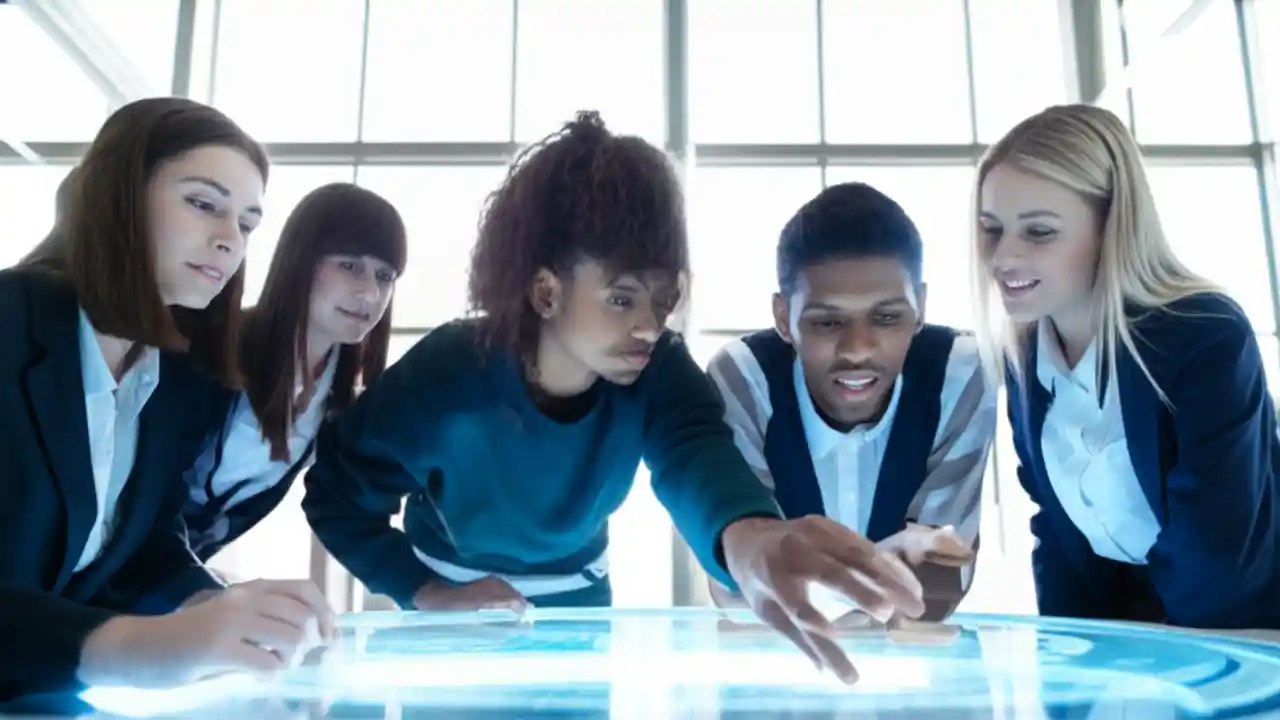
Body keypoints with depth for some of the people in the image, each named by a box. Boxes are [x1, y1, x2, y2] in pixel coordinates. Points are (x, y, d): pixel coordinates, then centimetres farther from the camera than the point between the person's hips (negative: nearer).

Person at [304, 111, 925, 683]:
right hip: (456, 616, -2)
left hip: (576, 607, 3)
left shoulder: (657, 372, -27)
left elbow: (696, 454, -49)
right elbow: (336, 494, -16)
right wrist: (425, 592, -27)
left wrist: (746, 538, -72)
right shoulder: (442, 377, -30)